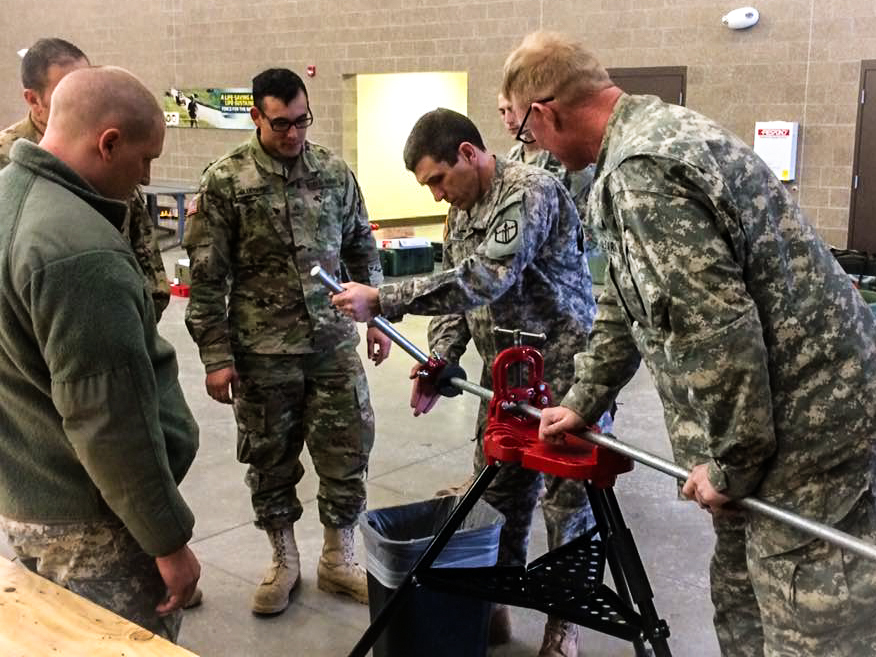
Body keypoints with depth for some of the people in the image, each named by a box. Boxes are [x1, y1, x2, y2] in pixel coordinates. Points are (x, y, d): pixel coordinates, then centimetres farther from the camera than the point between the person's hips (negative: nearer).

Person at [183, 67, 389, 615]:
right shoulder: (225, 181, -5)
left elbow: (362, 250, 14)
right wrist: (216, 356, -8)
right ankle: (283, 561, 30)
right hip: (262, 349, -2)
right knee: (271, 457, 10)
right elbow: (208, 277, -6)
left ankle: (339, 559, 25)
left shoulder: (335, 171, 5)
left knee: (348, 448, 5)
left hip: (333, 342, 3)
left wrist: (377, 317, 9)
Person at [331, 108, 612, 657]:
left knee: (568, 499, 4)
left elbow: (483, 280, -30)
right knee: (496, 496, 12)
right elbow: (457, 294, 11)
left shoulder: (531, 192, -18)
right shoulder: (462, 211, 10)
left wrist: (382, 300, -30)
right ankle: (493, 604, 27)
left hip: (563, 371, -7)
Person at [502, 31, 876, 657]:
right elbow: (627, 301, 21)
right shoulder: (660, 130, 13)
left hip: (809, 432, -11)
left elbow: (716, 329, -27)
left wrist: (732, 465, -15)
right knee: (742, 603, 21)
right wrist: (583, 401, 26)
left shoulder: (641, 169, -21)